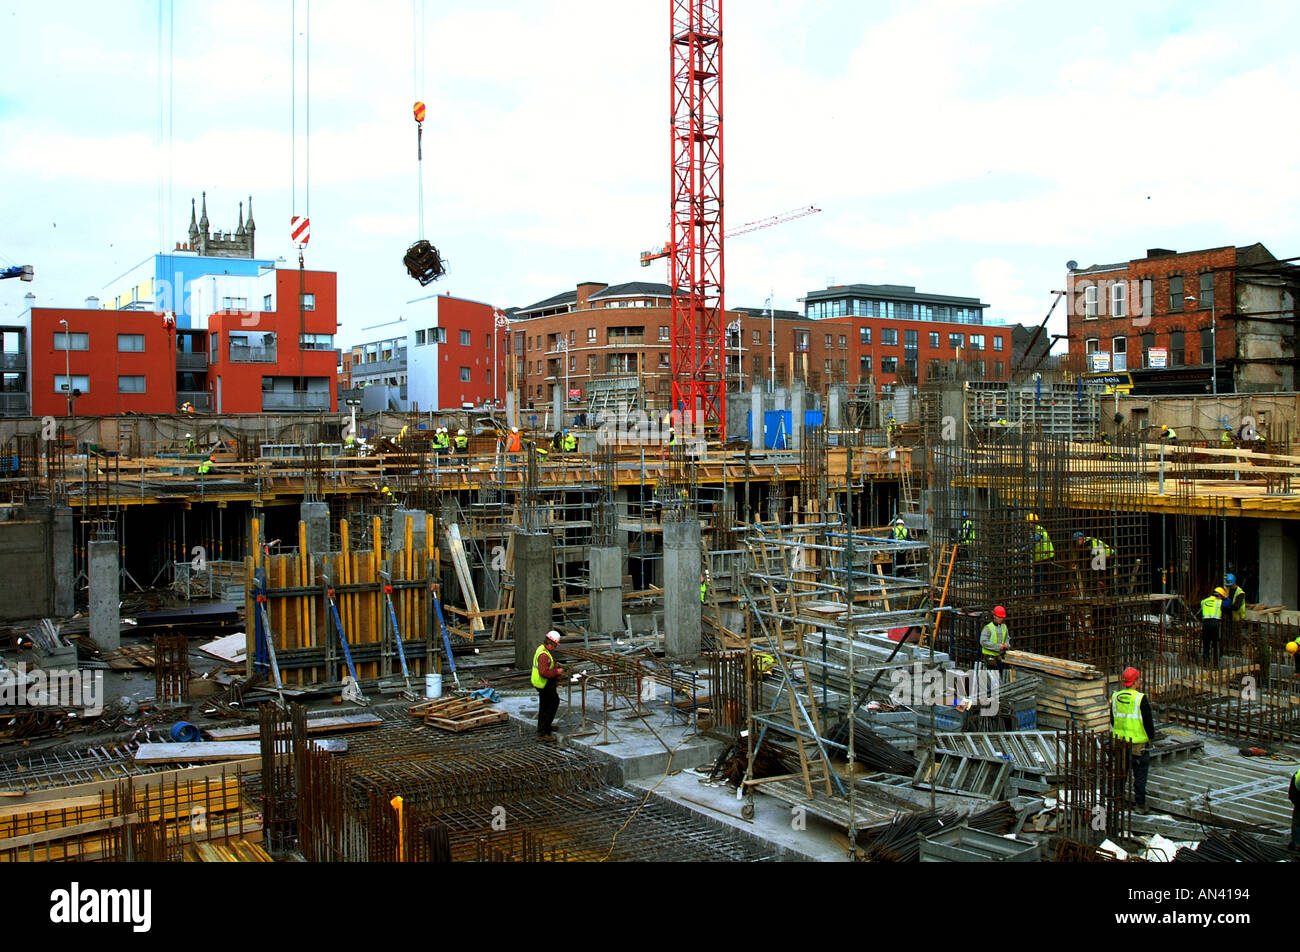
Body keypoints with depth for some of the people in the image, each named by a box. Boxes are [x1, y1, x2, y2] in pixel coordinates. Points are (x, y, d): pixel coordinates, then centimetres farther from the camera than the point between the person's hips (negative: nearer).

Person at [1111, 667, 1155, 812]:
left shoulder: (1115, 697, 2)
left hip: (1119, 742, 5)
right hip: (1138, 744, -5)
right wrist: (1151, 736, 6)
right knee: (1140, 774, 4)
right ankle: (1140, 804, 7)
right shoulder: (1141, 699, -15)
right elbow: (1148, 722, -10)